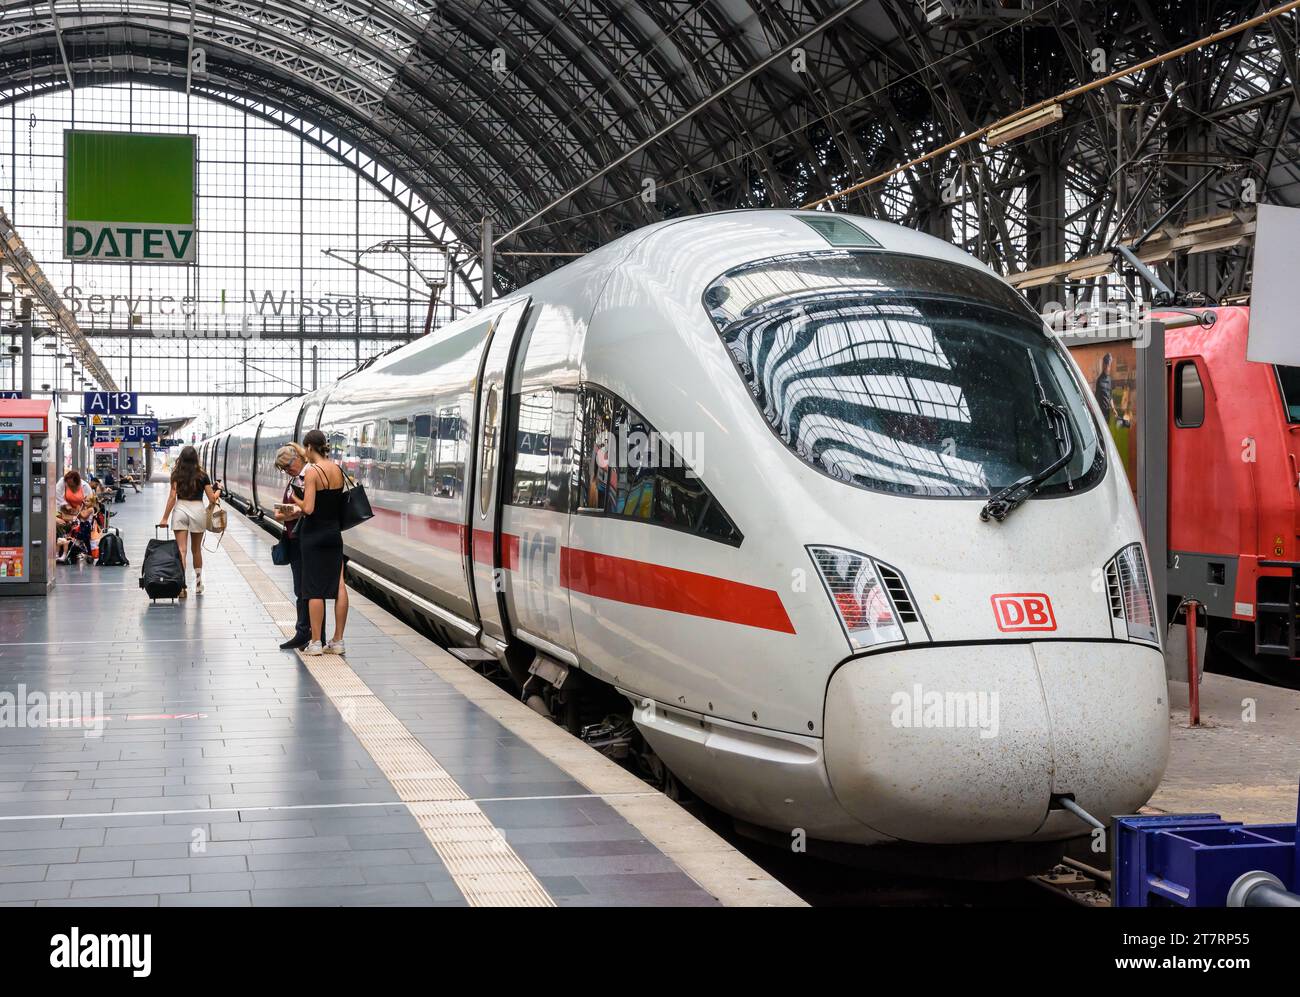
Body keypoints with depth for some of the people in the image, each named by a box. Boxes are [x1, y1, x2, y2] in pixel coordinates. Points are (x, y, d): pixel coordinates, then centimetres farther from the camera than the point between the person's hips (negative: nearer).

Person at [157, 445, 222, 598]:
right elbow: (212, 499, 1)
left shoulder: (176, 475, 1)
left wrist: (165, 518, -1)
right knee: (196, 549, 15)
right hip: (198, 510, 0)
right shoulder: (202, 475, 0)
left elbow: (172, 497, -4)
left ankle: (182, 585, -17)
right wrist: (218, 491, 23)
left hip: (180, 510, 0)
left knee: (181, 549, -4)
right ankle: (198, 584, 27)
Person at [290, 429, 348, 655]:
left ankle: (316, 642, 4)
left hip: (314, 534, -6)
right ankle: (337, 641, 9)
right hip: (334, 533, 6)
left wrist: (295, 499, -1)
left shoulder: (312, 471, -15)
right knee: (339, 584, 5)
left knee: (315, 589, -1)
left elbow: (308, 508, -20)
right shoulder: (337, 470, 5)